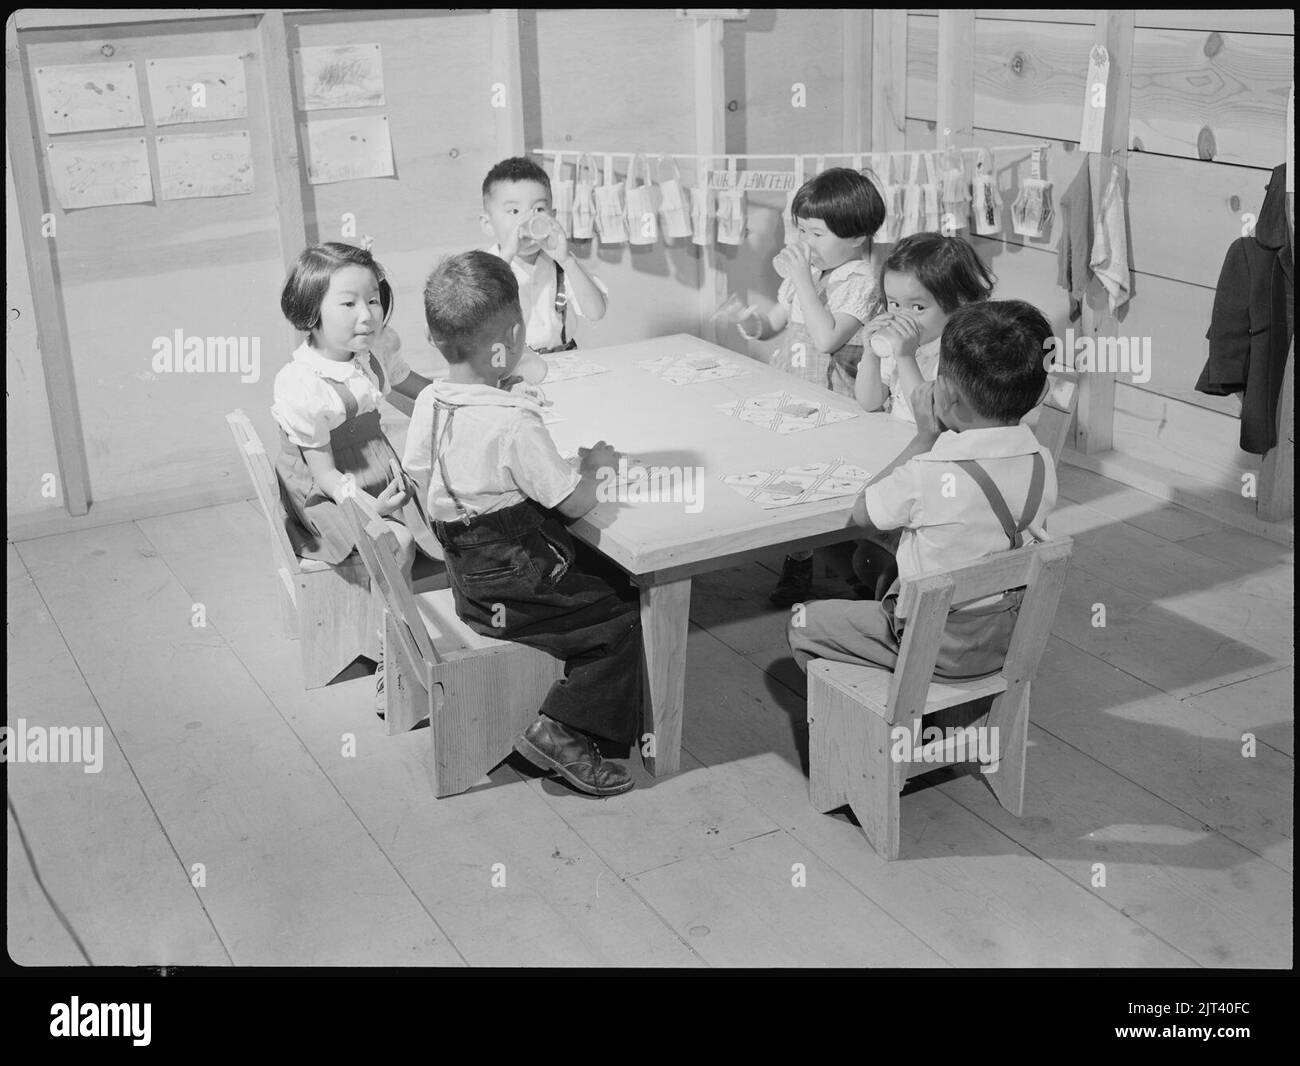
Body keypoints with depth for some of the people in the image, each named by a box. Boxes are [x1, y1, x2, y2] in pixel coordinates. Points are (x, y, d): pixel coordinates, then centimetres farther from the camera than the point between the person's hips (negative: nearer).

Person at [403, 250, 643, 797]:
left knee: (603, 578, 21)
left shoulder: (428, 403, -3)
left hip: (467, 576, 9)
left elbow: (420, 478, 11)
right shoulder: (515, 424, -26)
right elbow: (574, 503, -19)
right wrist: (593, 463, 1)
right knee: (624, 614, 3)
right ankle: (561, 730, -1)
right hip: (514, 593, -9)